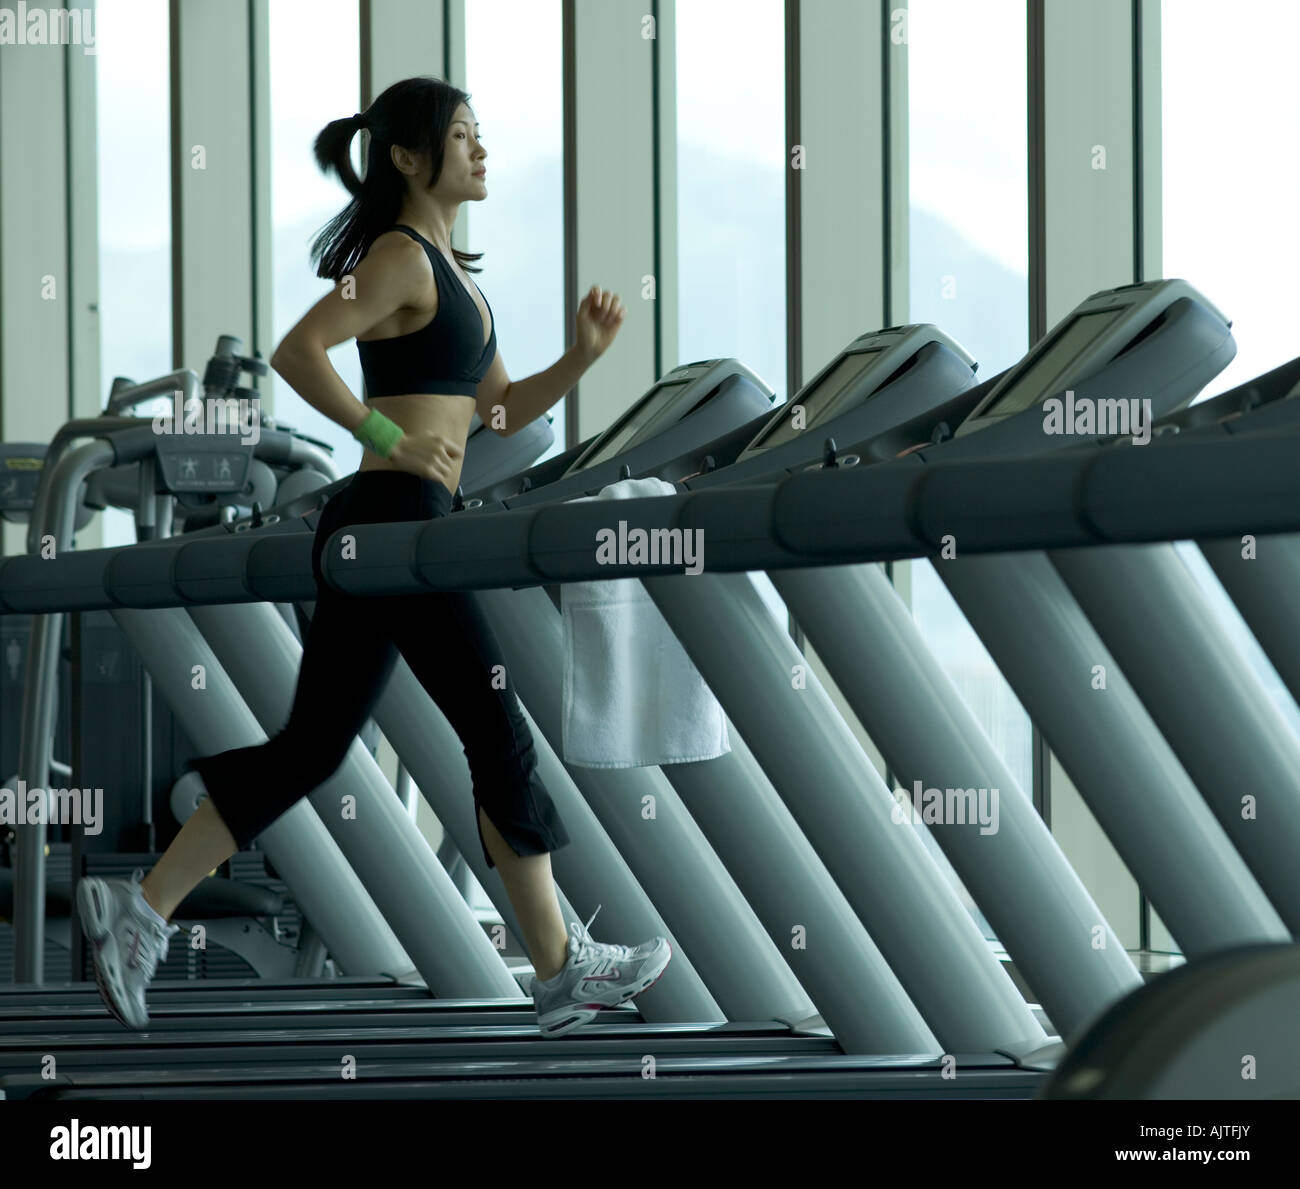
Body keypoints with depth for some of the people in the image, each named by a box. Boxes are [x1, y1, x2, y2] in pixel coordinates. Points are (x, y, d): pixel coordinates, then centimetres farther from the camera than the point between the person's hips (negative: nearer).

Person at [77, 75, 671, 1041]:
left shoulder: (448, 270, 20)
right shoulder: (401, 256, -9)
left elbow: (499, 412, 22)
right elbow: (297, 352, -20)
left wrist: (584, 355, 8)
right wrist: (390, 437, -21)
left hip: (385, 533, 10)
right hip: (395, 519, -10)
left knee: (313, 745, 9)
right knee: (499, 733, -2)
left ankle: (143, 908, 9)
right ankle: (561, 969, 5)